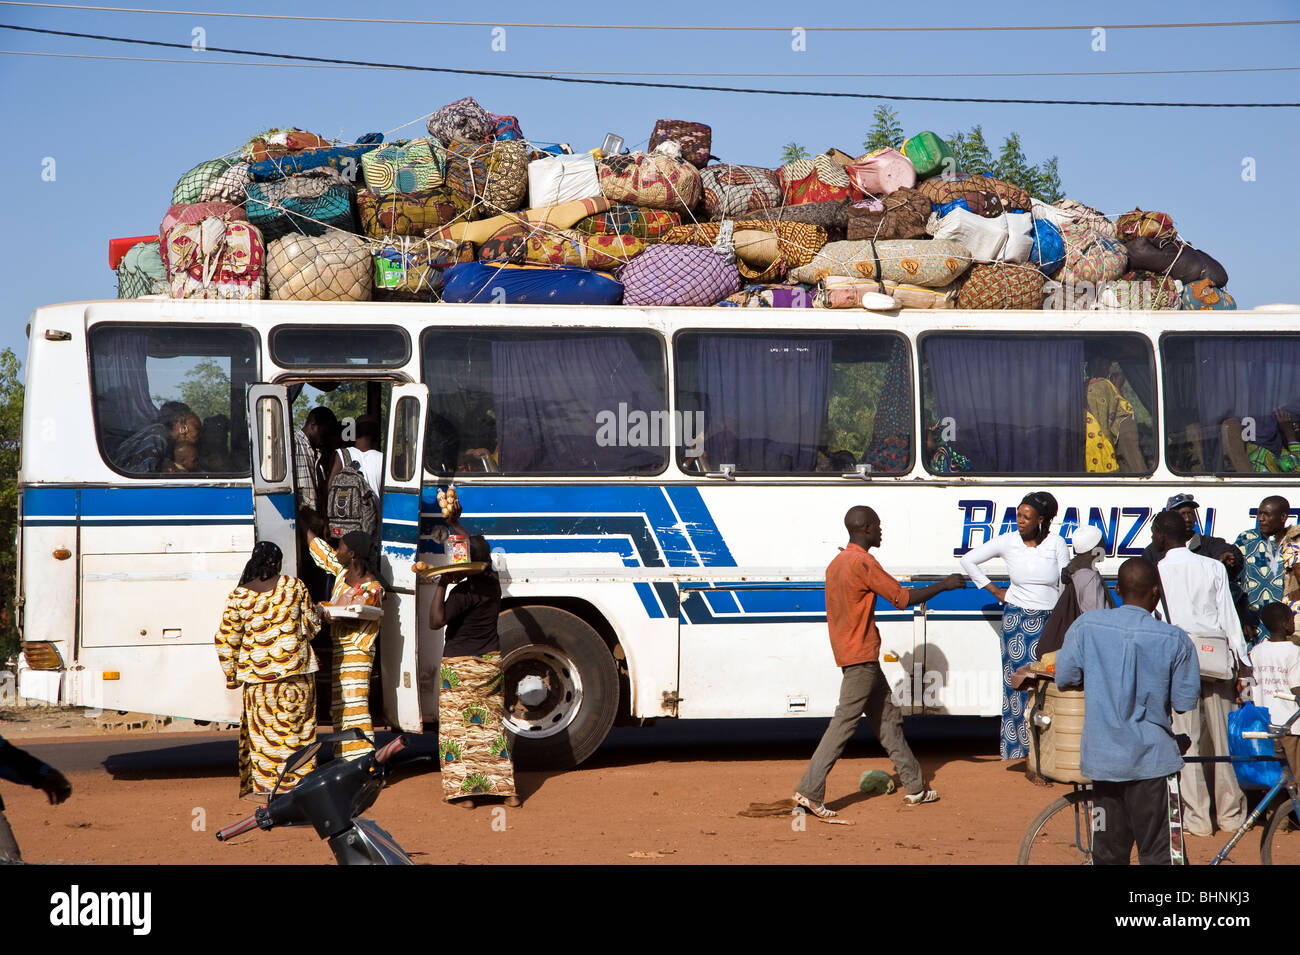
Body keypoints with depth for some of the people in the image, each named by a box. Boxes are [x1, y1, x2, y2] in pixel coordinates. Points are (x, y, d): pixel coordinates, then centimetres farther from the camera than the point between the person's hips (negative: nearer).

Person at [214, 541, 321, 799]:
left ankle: (265, 784, 9)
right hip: (297, 668, 1)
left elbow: (226, 640, -2)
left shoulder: (239, 597, -5)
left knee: (263, 727, 8)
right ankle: (297, 780, 14)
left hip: (259, 674, -1)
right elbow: (312, 624, 6)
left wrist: (231, 675, 9)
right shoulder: (294, 585, -3)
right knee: (298, 724, 10)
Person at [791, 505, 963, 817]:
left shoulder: (837, 563, 13)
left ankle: (914, 786, 20)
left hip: (855, 655, 10)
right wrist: (944, 585, -5)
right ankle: (809, 790, -12)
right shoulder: (863, 563, -16)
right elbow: (903, 598, -16)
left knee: (888, 718, 14)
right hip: (861, 657, -10)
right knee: (845, 721, -9)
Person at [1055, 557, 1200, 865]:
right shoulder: (1174, 640, -9)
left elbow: (1064, 678, 2)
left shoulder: (1086, 626, -4)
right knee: (1159, 855, 1)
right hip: (1152, 759, -3)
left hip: (1101, 756, 3)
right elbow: (1185, 702, -4)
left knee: (1108, 854, 12)